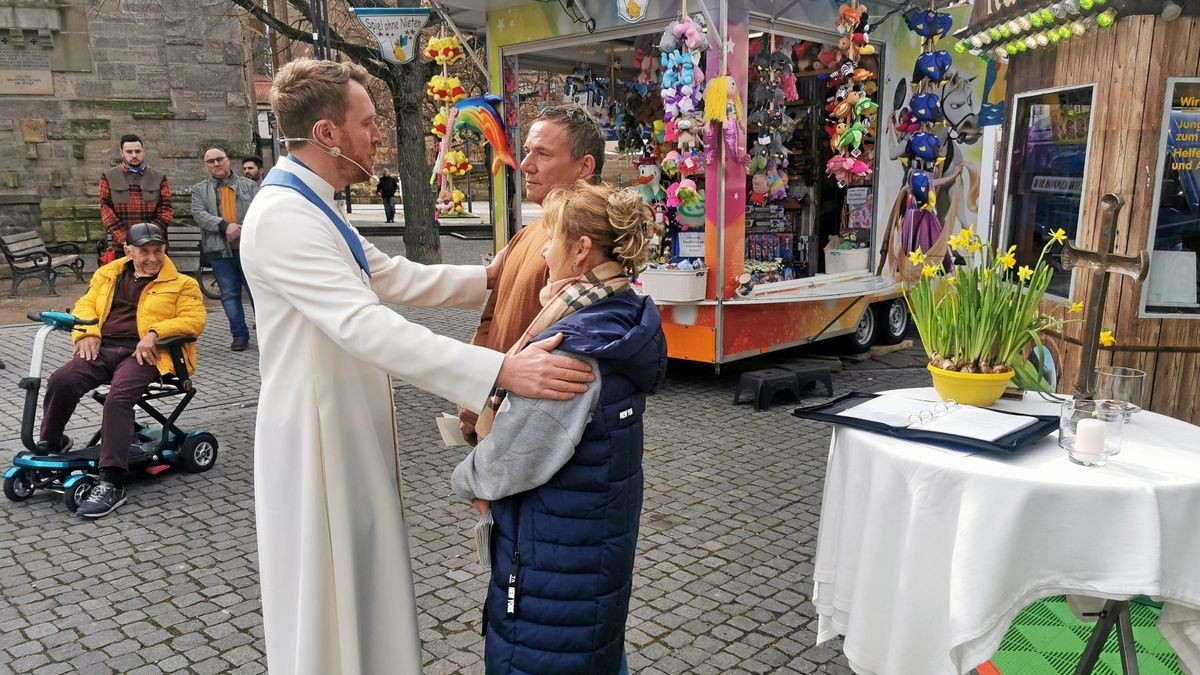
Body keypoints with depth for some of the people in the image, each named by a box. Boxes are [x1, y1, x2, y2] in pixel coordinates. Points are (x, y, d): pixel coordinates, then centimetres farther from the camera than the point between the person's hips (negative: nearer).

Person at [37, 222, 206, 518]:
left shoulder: (181, 284, 8)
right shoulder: (107, 276, 23)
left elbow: (194, 319, -3)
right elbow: (86, 305, 19)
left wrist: (155, 333, -17)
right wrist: (87, 333, -3)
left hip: (143, 354, -4)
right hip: (103, 348, 5)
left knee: (118, 398, -31)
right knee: (60, 381, -22)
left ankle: (111, 483, -30)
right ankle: (49, 445, 7)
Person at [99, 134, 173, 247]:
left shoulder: (159, 177, 7)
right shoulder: (108, 177, 7)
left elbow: (166, 210, 2)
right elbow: (105, 210, 0)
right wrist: (124, 239, -14)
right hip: (121, 245, 0)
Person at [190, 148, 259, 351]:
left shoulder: (249, 185, 10)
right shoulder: (199, 190, 12)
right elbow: (199, 214, -4)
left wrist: (241, 229, -16)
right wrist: (225, 226, -18)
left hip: (248, 246, -1)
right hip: (219, 250, 1)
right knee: (229, 294, 5)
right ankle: (240, 335, 13)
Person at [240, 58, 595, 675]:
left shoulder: (313, 209, 10)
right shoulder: (282, 215, -24)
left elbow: (399, 277, 12)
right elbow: (367, 327, -36)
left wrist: (490, 277, 4)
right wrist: (502, 370, -41)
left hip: (349, 427, 10)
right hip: (316, 436, -10)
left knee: (358, 588, 24)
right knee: (325, 607, 8)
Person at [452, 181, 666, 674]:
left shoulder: (570, 350, -28)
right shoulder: (627, 321, -1)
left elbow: (506, 463, -22)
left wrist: (466, 480, -2)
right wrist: (548, 322, -9)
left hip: (556, 556, -8)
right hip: (607, 534, 8)